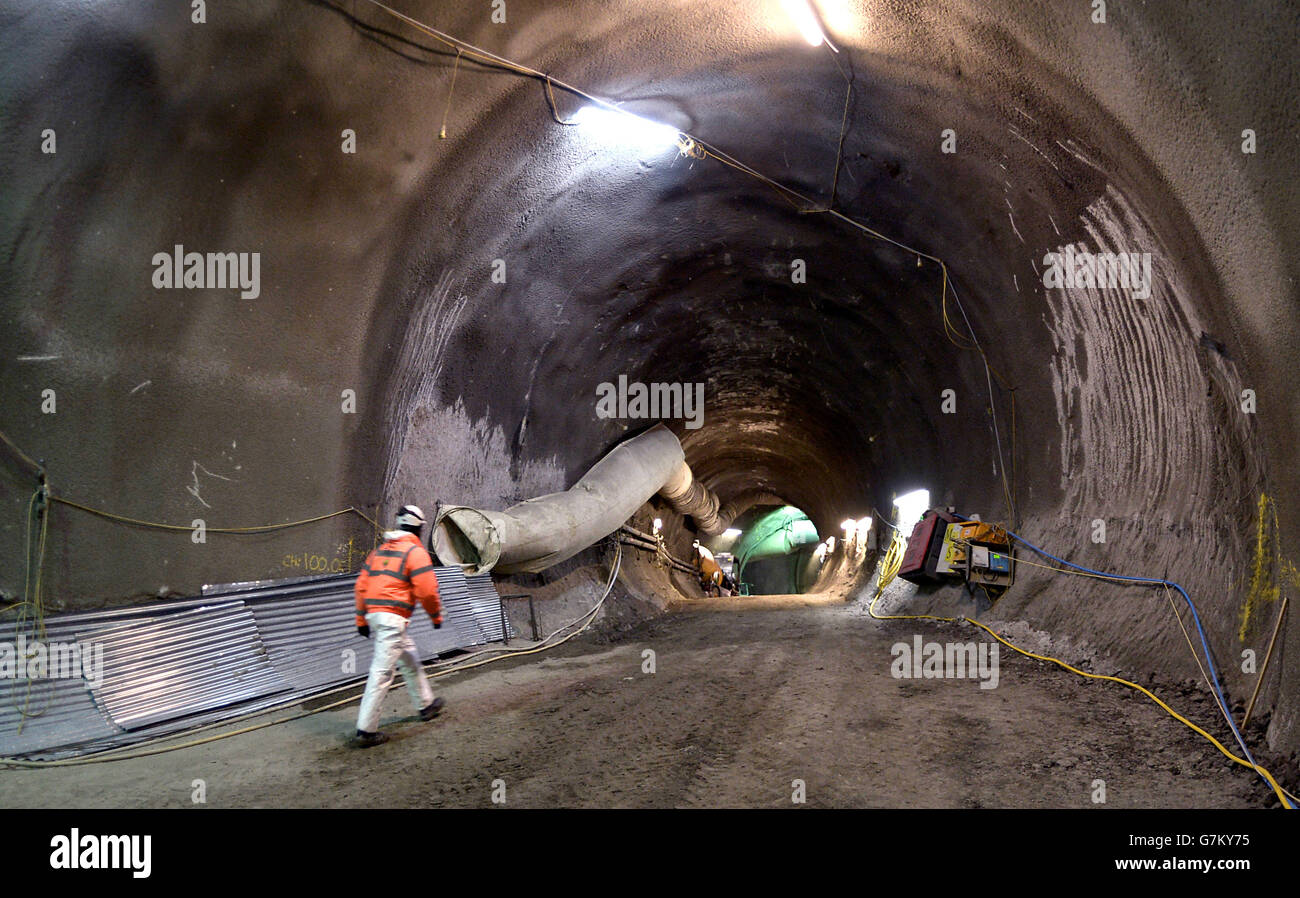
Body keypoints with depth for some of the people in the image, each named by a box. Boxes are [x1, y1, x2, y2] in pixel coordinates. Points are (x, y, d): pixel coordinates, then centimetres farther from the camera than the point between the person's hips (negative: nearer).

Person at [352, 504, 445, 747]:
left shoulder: (380, 550, 17)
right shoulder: (415, 552, -6)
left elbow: (362, 585, 16)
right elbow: (427, 590, -12)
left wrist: (361, 620, 20)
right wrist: (436, 616, 4)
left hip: (373, 614, 9)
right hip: (393, 617, -9)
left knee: (409, 659, 25)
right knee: (382, 672, -8)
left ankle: (426, 705, 39)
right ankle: (366, 730, -9)